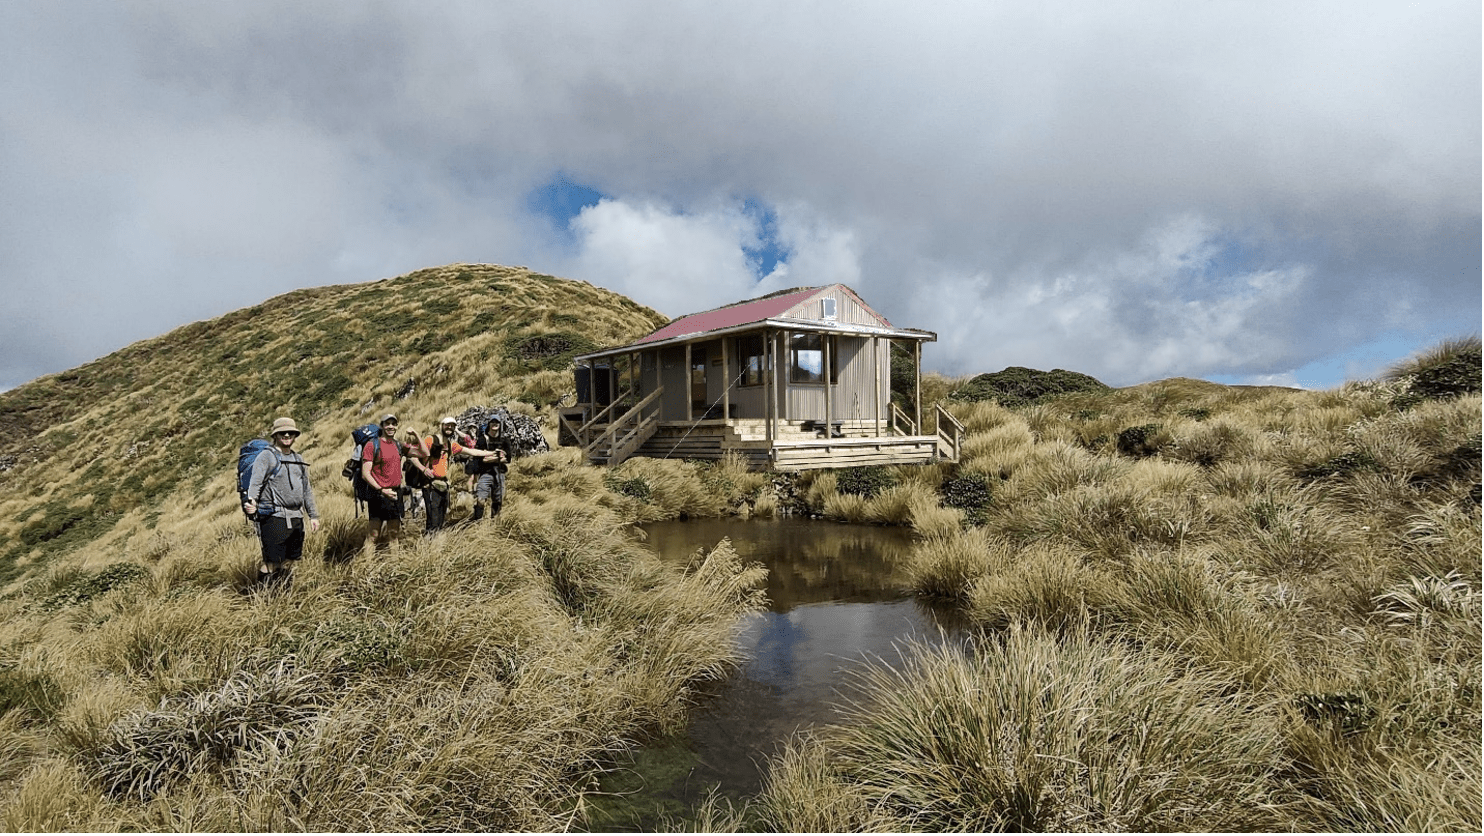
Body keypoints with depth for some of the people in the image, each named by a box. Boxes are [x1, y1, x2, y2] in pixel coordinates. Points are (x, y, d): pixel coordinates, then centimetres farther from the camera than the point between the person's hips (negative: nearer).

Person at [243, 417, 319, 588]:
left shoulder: (299, 460, 19)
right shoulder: (266, 457, -2)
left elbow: (307, 489, 23)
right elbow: (255, 483, -14)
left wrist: (313, 515, 21)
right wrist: (250, 503, -33)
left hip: (296, 517, 7)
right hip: (274, 517, -7)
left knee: (291, 559, 13)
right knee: (272, 561, -8)